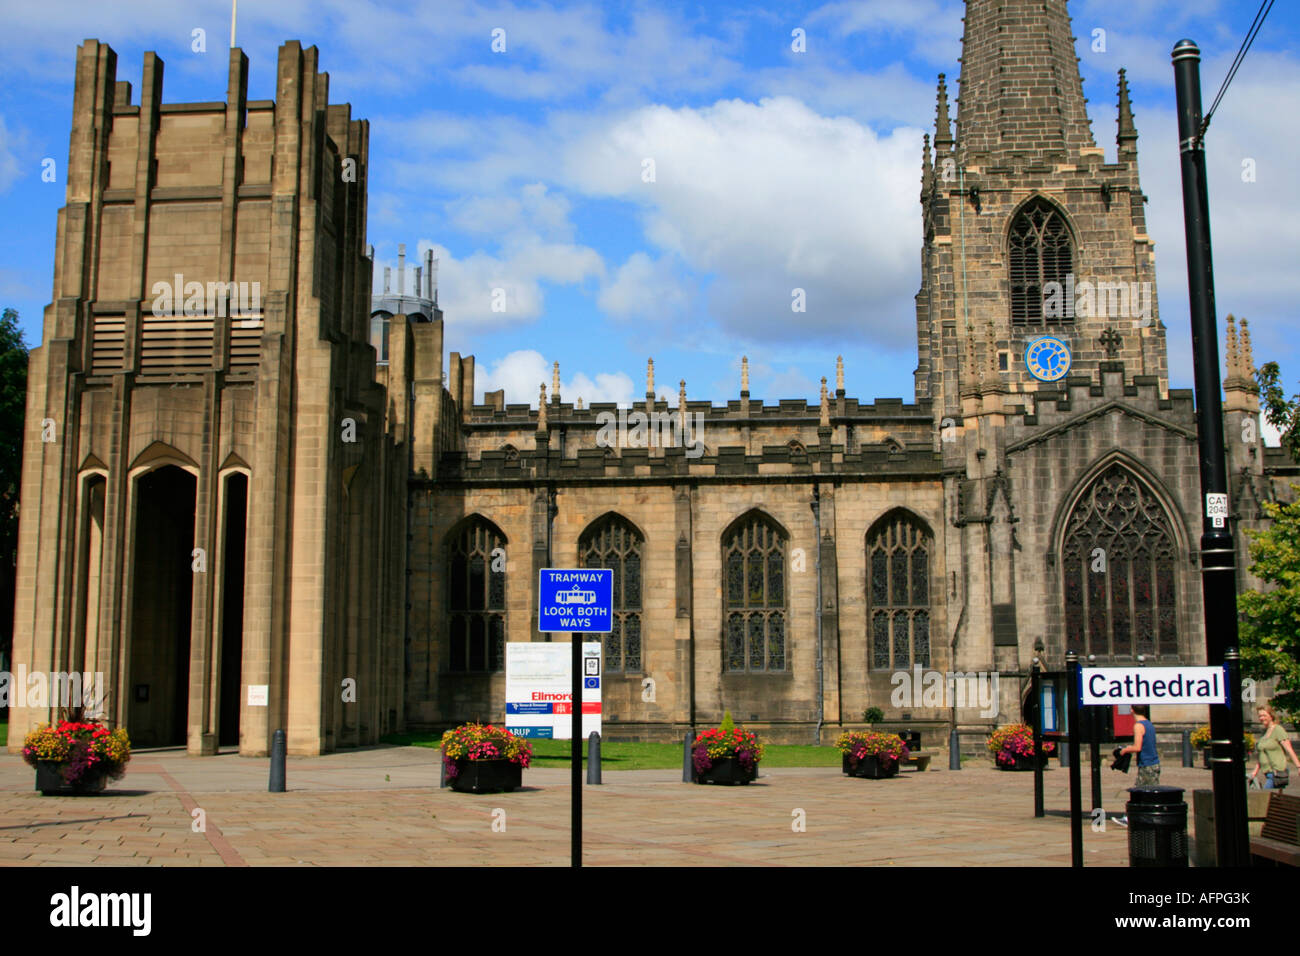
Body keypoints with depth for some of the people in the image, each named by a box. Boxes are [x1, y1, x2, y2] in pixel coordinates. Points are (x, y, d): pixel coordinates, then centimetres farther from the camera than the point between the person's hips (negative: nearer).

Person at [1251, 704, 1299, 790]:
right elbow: (1261, 755, 21)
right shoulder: (1264, 731, 15)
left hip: (1277, 773, -8)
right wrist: (1256, 770, 16)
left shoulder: (1278, 730, -8)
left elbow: (1289, 750, -13)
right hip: (1269, 773, 8)